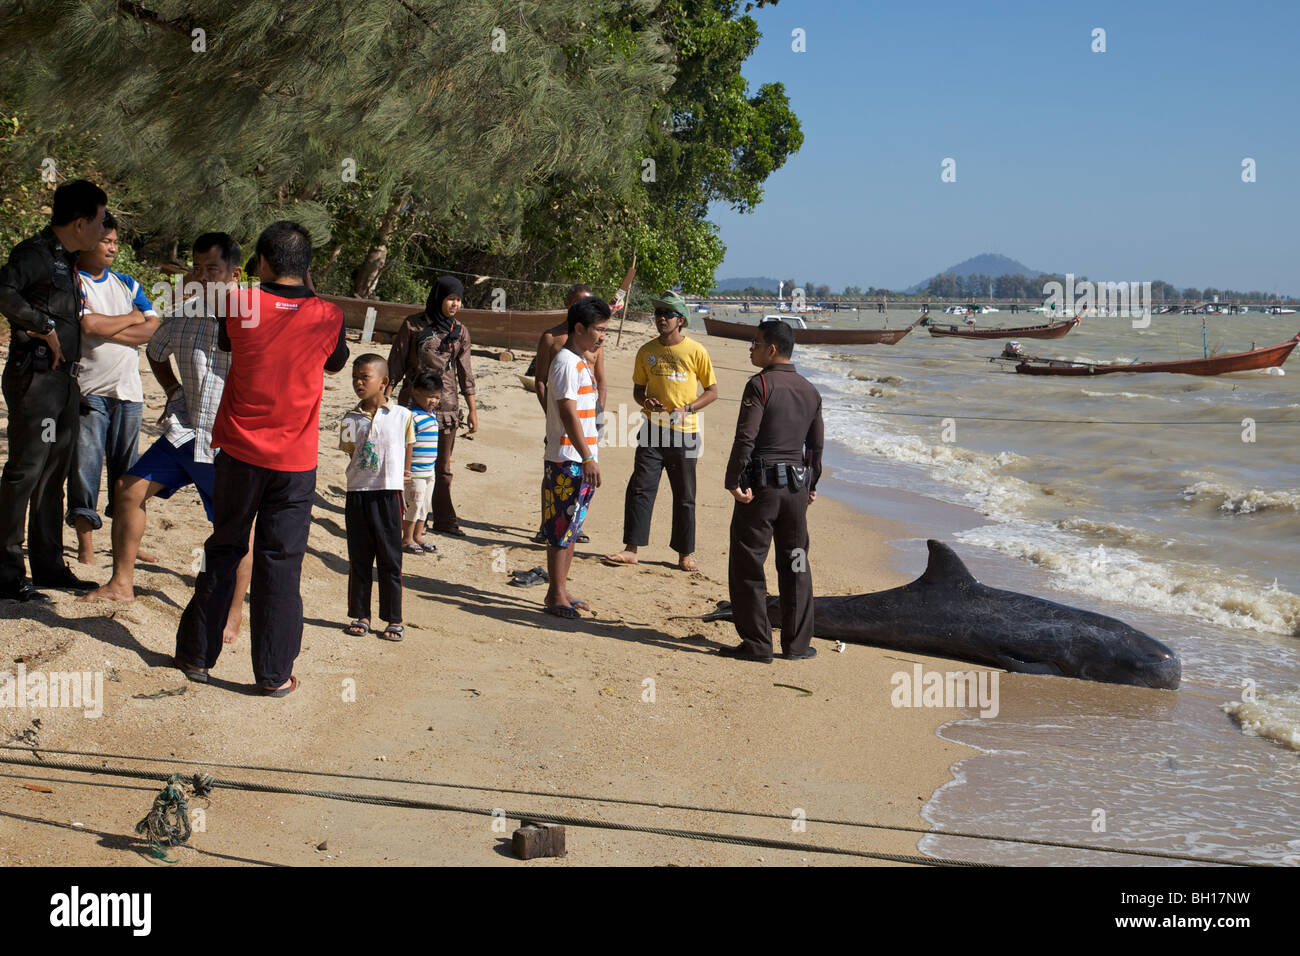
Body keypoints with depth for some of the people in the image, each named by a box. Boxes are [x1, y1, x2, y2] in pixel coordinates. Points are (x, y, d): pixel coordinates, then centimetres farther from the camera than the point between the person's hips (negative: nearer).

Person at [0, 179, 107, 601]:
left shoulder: (67, 261, 17)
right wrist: (45, 325, -22)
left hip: (65, 379, 9)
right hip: (35, 377, -9)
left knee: (54, 475, 14)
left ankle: (49, 565, 22)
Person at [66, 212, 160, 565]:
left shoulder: (126, 284, 15)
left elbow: (153, 327, 4)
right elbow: (88, 325, -17)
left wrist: (105, 328, -9)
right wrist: (131, 318, -2)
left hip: (129, 389, 5)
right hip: (89, 389, -5)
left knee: (126, 469, 7)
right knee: (85, 463, -5)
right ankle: (85, 545, 3)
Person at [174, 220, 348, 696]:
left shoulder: (239, 305, -6)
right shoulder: (327, 316, -6)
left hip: (239, 450, 1)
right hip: (296, 460, -1)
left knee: (223, 550, 15)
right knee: (281, 562, 4)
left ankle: (197, 654, 23)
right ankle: (275, 673, 7)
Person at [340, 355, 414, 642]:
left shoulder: (402, 416, -1)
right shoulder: (350, 420, 4)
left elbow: (408, 445, 12)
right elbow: (351, 451, 9)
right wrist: (378, 473, 4)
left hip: (388, 494, -2)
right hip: (357, 493, 2)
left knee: (390, 560, 2)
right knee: (358, 559, 7)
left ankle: (394, 620, 9)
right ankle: (360, 616, 17)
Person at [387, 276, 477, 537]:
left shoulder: (460, 331, 9)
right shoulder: (413, 325, -1)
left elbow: (465, 372, 13)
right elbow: (396, 364, 3)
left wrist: (472, 409, 11)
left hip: (446, 403, 3)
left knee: (443, 466, 6)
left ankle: (444, 519, 13)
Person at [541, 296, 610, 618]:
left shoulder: (581, 362, 17)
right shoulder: (566, 362, -13)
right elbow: (568, 413, -20)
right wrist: (588, 458, -22)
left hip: (580, 461, 10)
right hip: (567, 461, -10)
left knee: (571, 529, 13)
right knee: (562, 529, -5)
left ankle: (560, 591, 20)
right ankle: (556, 597, 0)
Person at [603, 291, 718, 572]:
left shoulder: (695, 351, -4)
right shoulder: (647, 351, 6)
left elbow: (712, 391, 2)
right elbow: (638, 388, 16)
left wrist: (687, 409, -13)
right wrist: (646, 401, -7)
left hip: (684, 433, -2)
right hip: (653, 428, 2)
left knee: (684, 496, 5)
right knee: (640, 488, -4)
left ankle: (686, 553, 15)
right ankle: (631, 549, 1)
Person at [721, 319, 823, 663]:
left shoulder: (760, 385, -10)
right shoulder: (810, 391, 11)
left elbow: (745, 438, -18)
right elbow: (816, 445, 15)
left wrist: (733, 481, -13)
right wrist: (811, 485, 24)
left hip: (760, 484, -6)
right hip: (796, 486, 6)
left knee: (748, 566, 2)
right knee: (795, 566, 13)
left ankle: (756, 644, 2)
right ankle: (797, 643, 16)